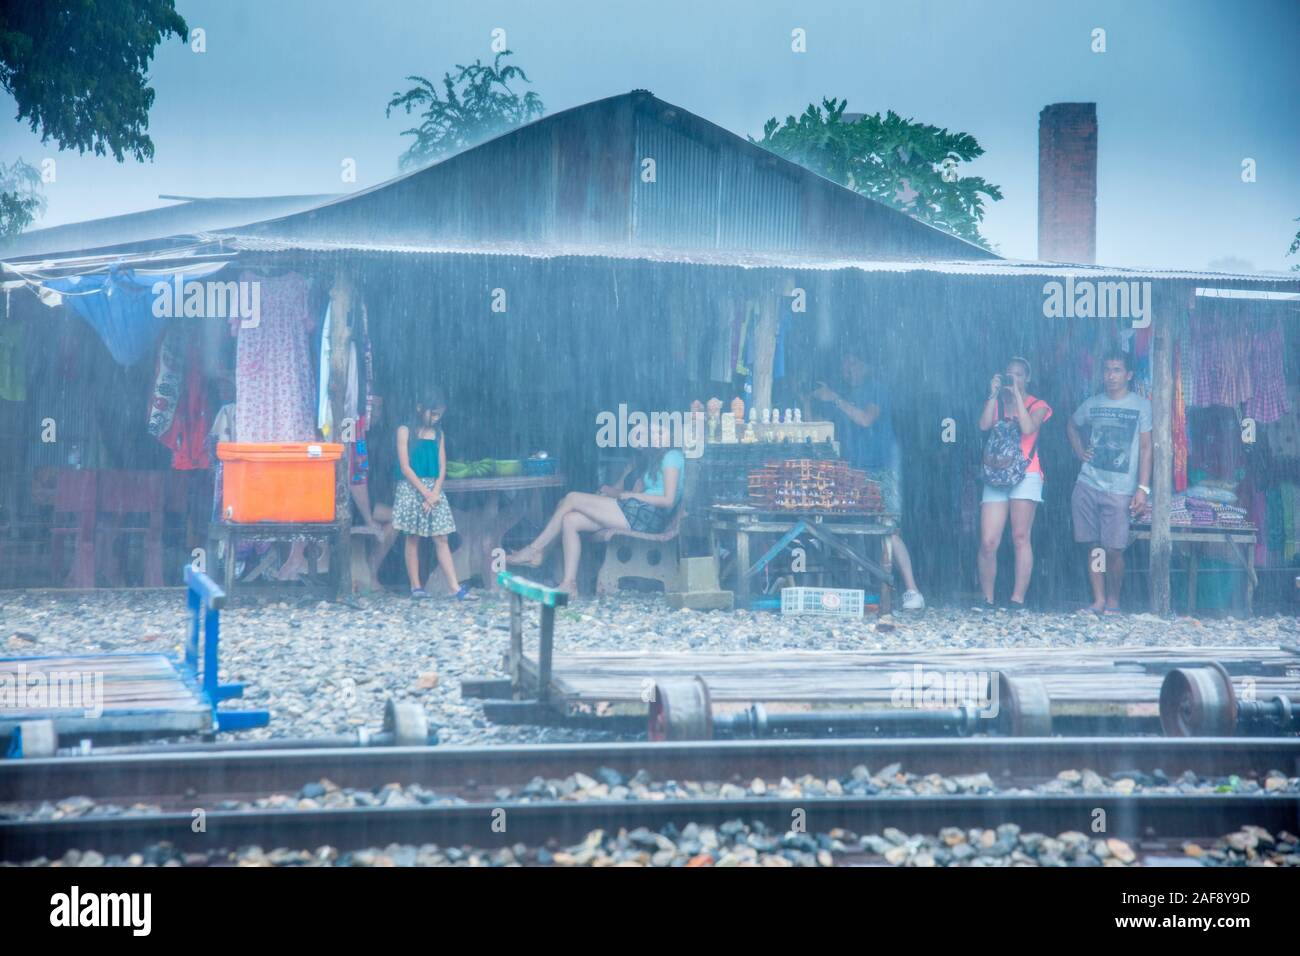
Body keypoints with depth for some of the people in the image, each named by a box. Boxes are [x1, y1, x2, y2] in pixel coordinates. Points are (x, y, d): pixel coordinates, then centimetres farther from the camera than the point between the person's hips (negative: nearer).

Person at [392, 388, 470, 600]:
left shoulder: (438, 434, 10)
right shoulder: (405, 432, -3)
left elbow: (442, 468, 7)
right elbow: (405, 467, -9)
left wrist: (434, 494, -9)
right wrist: (425, 492, -13)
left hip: (433, 490, 3)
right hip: (411, 488, -3)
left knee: (441, 539, -2)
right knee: (413, 538, 0)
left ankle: (455, 587, -9)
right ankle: (416, 586, 4)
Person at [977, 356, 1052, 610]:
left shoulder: (1037, 405, 8)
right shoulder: (995, 402, 16)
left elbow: (1028, 428, -12)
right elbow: (984, 425, -3)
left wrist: (1016, 394, -8)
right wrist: (994, 394, -3)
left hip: (1025, 475, -2)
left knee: (1020, 537, -10)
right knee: (988, 542, -7)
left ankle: (1018, 599, -9)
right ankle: (987, 599, 2)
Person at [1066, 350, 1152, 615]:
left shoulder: (1141, 405, 1)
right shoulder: (1092, 404, 10)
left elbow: (1145, 448, -1)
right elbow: (1071, 426, 30)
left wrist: (1143, 488, -9)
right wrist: (1080, 452, 13)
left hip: (1120, 490, -3)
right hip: (1088, 485, 3)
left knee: (1114, 549, -7)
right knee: (1093, 546, 3)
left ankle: (1113, 601, 10)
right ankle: (1098, 600, 10)